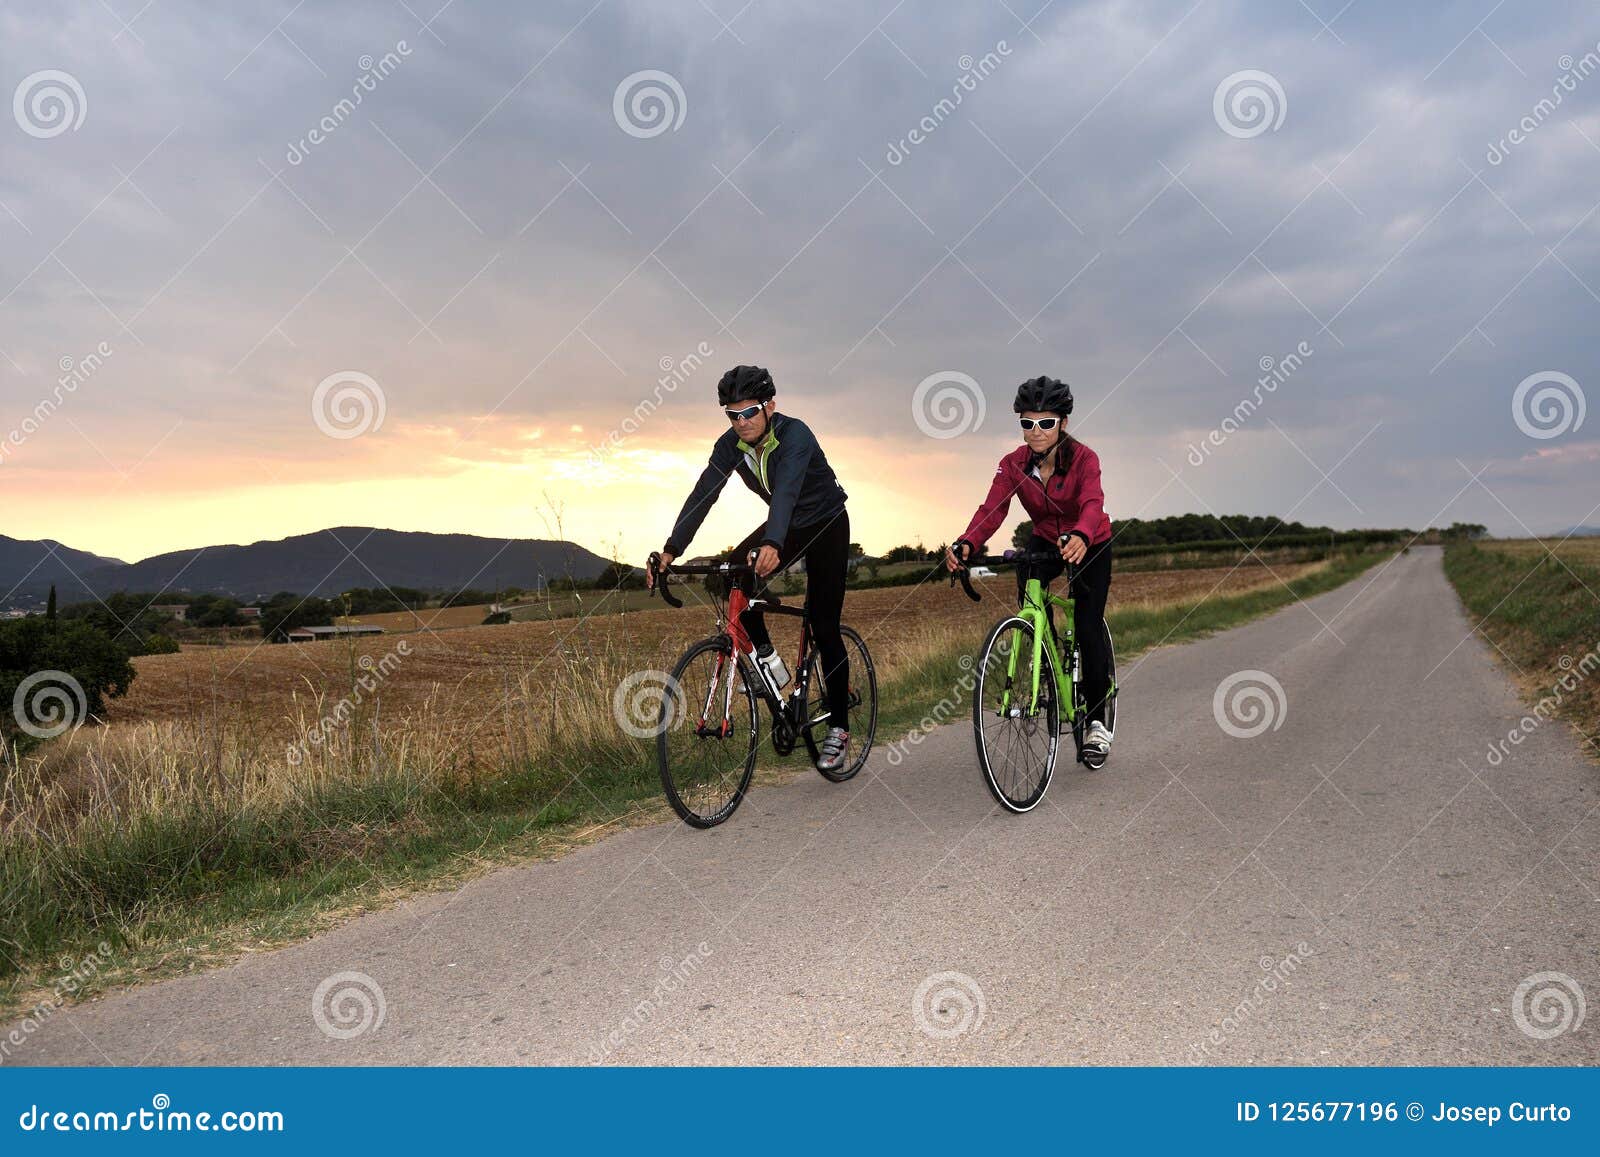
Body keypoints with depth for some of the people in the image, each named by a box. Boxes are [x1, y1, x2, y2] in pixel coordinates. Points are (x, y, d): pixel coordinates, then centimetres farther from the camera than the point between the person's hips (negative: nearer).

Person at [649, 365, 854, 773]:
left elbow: (787, 489, -46)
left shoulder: (794, 434, -30)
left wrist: (772, 546, -63)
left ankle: (838, 729, 2)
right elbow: (702, 495, -19)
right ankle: (766, 656, -3)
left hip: (826, 525, -5)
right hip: (787, 525, 5)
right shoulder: (731, 444, -13)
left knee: (824, 628, -9)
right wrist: (670, 551, -30)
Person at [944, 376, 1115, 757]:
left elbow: (1093, 504, -45)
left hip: (1089, 544, -3)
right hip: (1045, 540, 3)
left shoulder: (1084, 458, -27)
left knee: (1088, 629, -12)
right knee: (1028, 585, -28)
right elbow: (992, 509, -31)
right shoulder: (1013, 464, -18)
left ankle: (1096, 720, 5)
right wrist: (967, 543, -52)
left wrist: (1080, 536, -68)